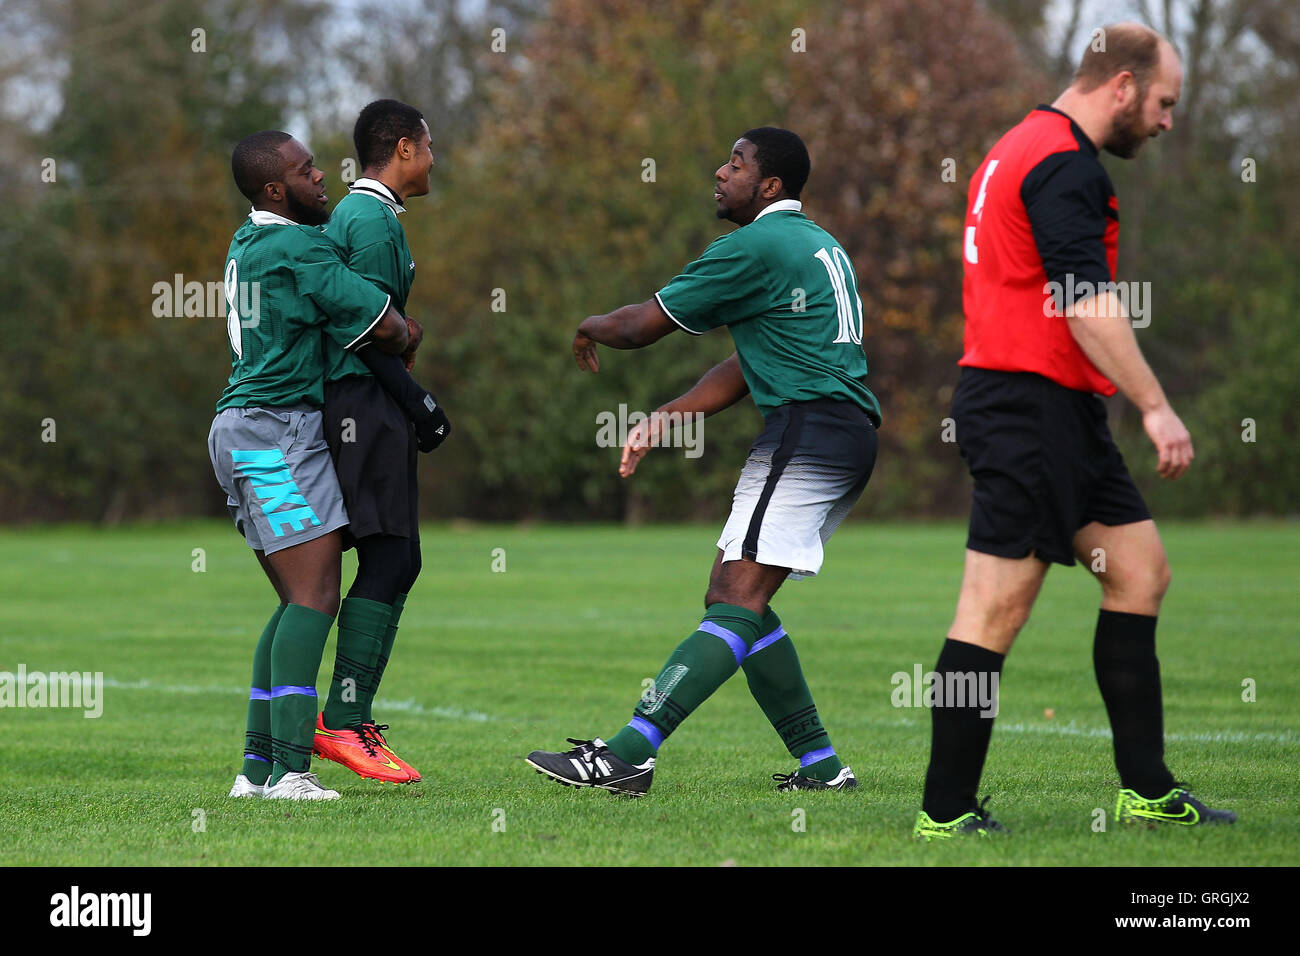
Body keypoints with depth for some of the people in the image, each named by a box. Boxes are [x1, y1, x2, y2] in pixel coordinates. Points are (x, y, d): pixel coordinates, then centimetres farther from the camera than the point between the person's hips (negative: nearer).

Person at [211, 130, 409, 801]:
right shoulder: (299, 250, -13)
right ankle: (290, 768, -22)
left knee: (298, 602, 11)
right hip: (277, 426, -10)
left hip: (239, 429, 10)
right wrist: (402, 339, 9)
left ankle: (258, 764, 8)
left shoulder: (246, 244, 17)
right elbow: (387, 329, -15)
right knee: (314, 597, -14)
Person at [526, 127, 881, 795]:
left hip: (808, 430, -10)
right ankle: (820, 765, 11)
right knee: (734, 602, 12)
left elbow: (642, 326, -4)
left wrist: (590, 329, 18)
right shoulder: (817, 245, 23)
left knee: (738, 603, -17)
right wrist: (665, 418, 16)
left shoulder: (757, 246, -9)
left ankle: (628, 755, -25)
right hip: (845, 435, 10)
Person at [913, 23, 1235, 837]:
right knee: (996, 610, -8)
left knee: (1140, 570, 10)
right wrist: (1155, 406, -24)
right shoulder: (1064, 163, -14)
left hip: (1060, 412, 11)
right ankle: (946, 813, -4)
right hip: (1031, 407, -11)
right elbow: (1087, 302, -23)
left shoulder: (1024, 150, 20)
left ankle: (1146, 792, 12)